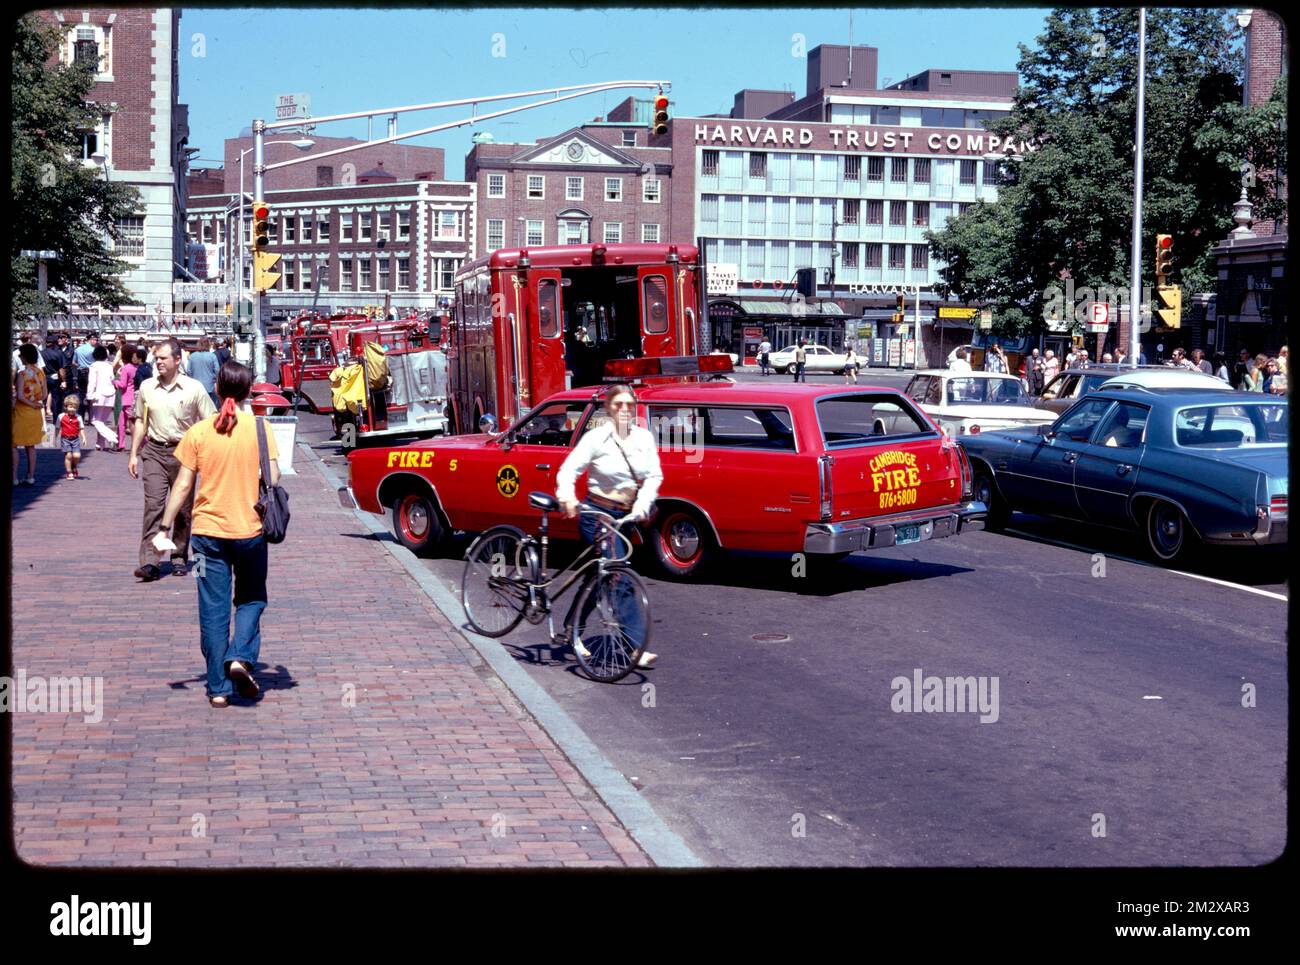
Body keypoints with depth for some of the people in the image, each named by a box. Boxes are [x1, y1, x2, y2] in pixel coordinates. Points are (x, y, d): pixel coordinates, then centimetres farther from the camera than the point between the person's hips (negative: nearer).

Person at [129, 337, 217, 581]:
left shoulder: (193, 388, -3)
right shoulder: (146, 387, 6)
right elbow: (141, 422, 15)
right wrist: (133, 454, 11)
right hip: (154, 452, 1)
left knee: (183, 508, 7)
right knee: (153, 505, -10)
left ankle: (179, 557, 20)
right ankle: (149, 561, -16)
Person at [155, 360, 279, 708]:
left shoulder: (198, 432, -3)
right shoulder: (259, 428, -5)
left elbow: (183, 484, -3)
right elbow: (273, 478, -7)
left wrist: (165, 526, 3)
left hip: (209, 531, 1)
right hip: (250, 529, 0)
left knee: (213, 608, 7)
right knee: (251, 599, 17)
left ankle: (218, 686, 8)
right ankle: (241, 656, -6)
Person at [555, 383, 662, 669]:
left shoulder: (644, 438, 2)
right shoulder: (596, 438, -11)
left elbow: (654, 476, -2)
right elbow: (569, 469, -15)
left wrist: (642, 504, -18)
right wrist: (567, 496, -34)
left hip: (626, 516, 6)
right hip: (597, 515, -6)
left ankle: (571, 630, 34)